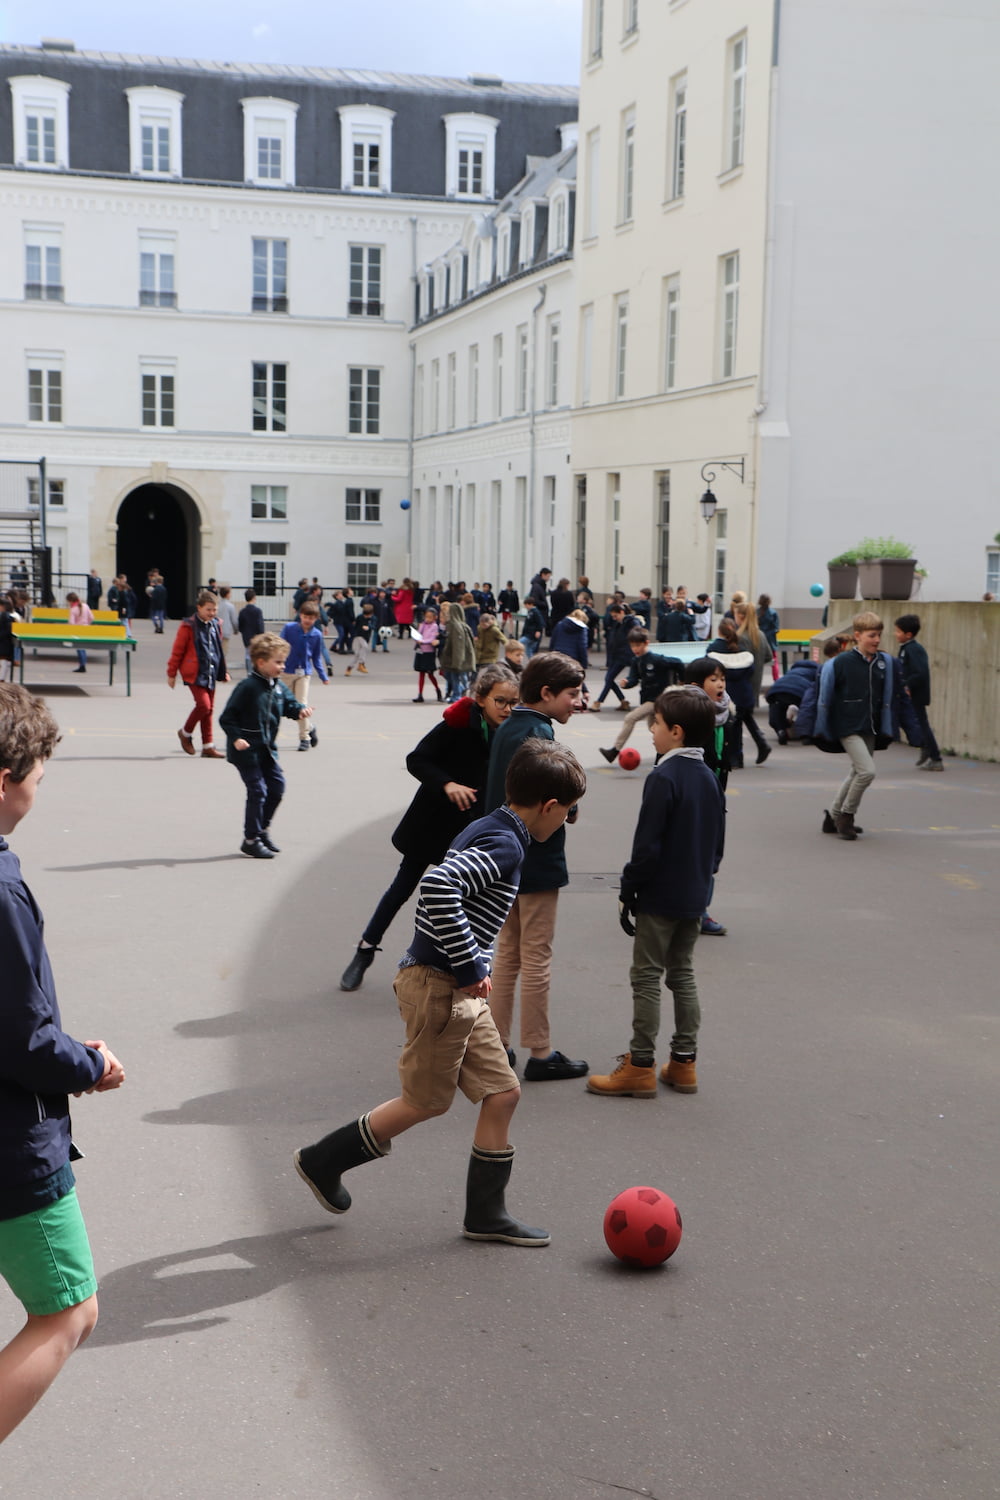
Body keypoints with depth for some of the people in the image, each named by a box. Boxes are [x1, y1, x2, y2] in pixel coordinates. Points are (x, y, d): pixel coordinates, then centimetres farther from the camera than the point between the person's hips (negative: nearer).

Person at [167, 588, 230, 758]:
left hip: (210, 673, 6)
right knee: (204, 704, -16)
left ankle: (208, 746, 12)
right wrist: (171, 674, -3)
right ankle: (186, 733, 9)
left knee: (209, 708, 7)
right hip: (194, 673, -6)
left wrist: (223, 672, 20)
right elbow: (177, 651, -5)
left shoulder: (215, 625, 10)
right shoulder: (188, 626, -9)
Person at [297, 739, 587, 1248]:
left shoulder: (487, 831, 12)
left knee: (501, 1092, 10)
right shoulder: (504, 845, -19)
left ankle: (486, 1214, 19)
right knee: (425, 1102, 4)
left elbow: (443, 883, 23)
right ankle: (323, 1161, 20)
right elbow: (437, 886, -33)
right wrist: (469, 966, -25)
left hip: (461, 990, 10)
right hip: (438, 985, -10)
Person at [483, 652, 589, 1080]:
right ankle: (541, 1054, 9)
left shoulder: (507, 728, 9)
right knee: (537, 957, 0)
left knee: (507, 953, 16)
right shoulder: (538, 733, -19)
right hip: (537, 862, -9)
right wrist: (571, 810, -8)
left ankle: (497, 1045, 21)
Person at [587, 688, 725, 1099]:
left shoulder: (663, 778, -18)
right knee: (682, 975, 15)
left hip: (660, 896, -8)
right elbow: (717, 843, 14)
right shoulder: (710, 778, 8)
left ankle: (641, 1066, 4)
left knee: (646, 978, 0)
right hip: (695, 896, 8)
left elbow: (647, 845, -20)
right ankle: (683, 1062, 19)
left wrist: (628, 892, -11)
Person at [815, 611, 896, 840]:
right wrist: (823, 731, -1)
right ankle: (846, 815, 3)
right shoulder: (841, 663, -12)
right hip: (847, 727, -6)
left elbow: (886, 698, 11)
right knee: (867, 771, -17)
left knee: (856, 773, 14)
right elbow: (825, 698, -5)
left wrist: (886, 730, 9)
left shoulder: (884, 662, 3)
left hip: (870, 730, 6)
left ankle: (833, 816, 32)